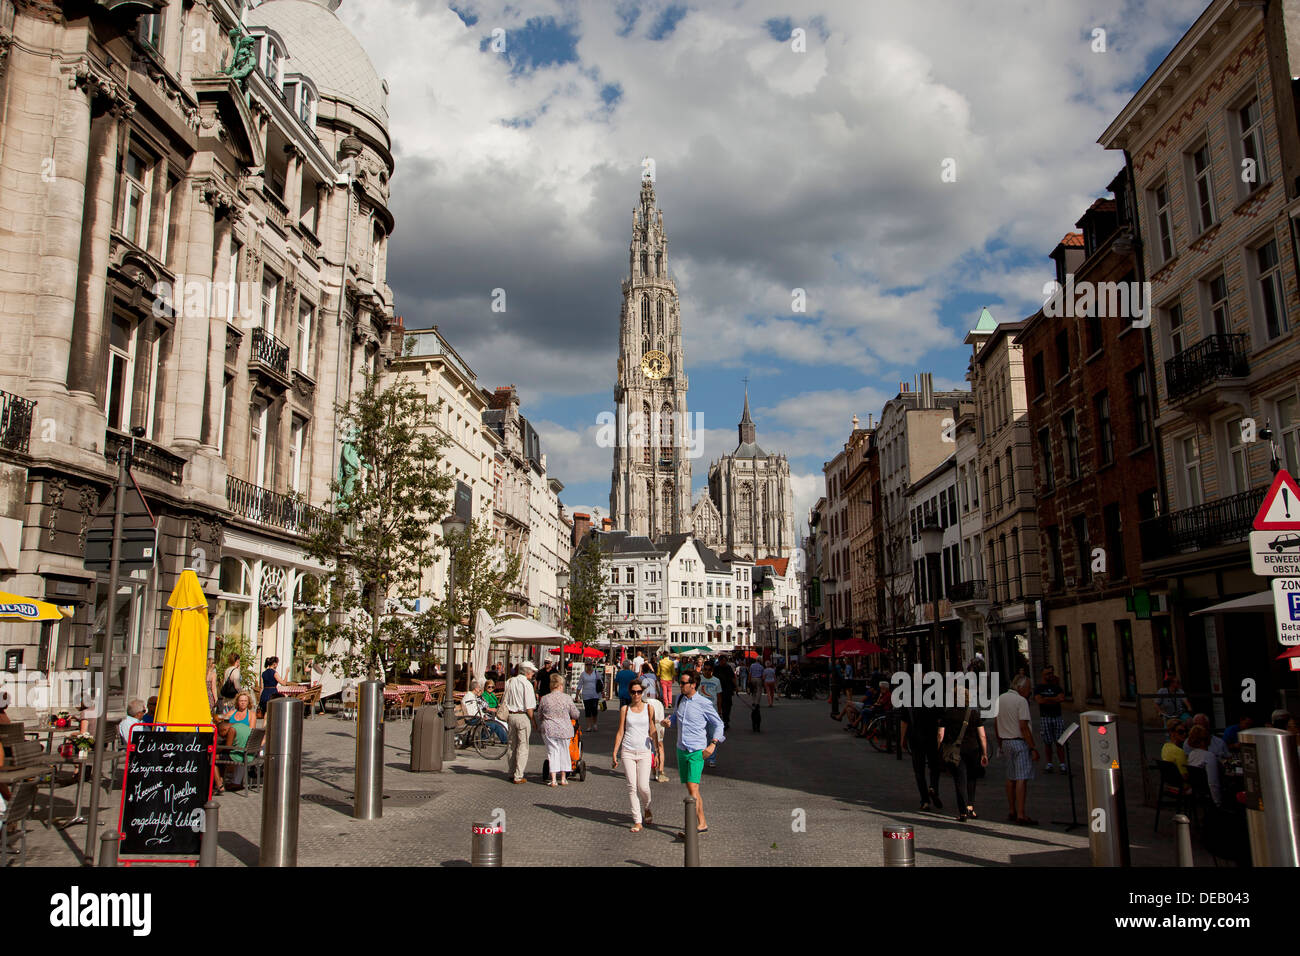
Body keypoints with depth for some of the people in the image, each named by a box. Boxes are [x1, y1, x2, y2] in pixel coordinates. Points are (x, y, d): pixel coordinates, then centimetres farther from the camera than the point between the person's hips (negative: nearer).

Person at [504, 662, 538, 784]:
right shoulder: (527, 684, -13)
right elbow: (529, 707, -14)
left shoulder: (510, 682, 8)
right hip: (523, 716, -7)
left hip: (511, 715, 7)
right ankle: (518, 776, 0)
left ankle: (512, 773, 23)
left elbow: (505, 702, 14)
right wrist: (533, 721, -4)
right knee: (523, 746, 0)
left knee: (511, 745, 15)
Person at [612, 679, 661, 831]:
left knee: (643, 786, -7)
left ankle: (646, 808, 24)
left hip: (644, 751, -1)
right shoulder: (625, 709, 5)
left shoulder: (649, 708, 3)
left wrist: (657, 751, 2)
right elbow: (620, 732, 7)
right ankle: (637, 821, 6)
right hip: (628, 751, 1)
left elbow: (653, 731, 6)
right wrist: (615, 753, 4)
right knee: (632, 787, -2)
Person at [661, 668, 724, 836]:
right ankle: (702, 823, 20)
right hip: (681, 749, 6)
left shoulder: (704, 703, -8)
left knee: (693, 788, -14)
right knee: (690, 788, 10)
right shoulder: (680, 700, 8)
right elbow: (675, 717, 23)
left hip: (697, 751, -6)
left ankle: (694, 826, -12)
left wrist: (713, 744, -12)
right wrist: (669, 721, 0)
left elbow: (718, 724, 0)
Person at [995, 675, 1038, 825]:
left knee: (1011, 778, 14)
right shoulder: (1021, 701, -14)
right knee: (1022, 779, -8)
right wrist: (1033, 748, -14)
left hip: (1006, 742, 8)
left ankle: (1012, 811, 20)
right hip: (1020, 742, -8)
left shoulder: (1000, 699, 11)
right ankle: (1020, 814, -11)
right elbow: (1024, 727, -18)